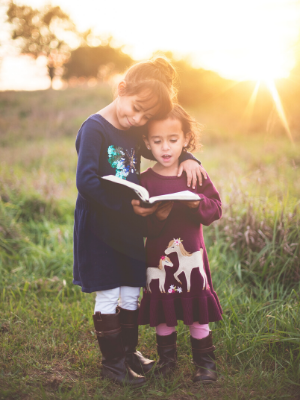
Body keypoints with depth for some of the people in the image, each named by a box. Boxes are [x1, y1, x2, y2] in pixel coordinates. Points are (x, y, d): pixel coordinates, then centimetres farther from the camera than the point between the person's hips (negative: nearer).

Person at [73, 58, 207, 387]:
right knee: (107, 296, 5)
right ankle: (112, 361, 21)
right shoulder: (94, 129, -18)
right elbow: (86, 182, -26)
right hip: (100, 227, -7)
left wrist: (186, 158, -3)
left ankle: (129, 350, 32)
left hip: (130, 226, 7)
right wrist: (127, 205, -29)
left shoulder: (135, 132, 4)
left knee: (131, 293, 15)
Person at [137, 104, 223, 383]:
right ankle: (166, 358, 32)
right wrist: (154, 217, -27)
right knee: (161, 313, 11)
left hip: (191, 256, 0)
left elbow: (215, 210, -2)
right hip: (158, 258, 0)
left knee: (197, 313, 7)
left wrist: (198, 203, -21)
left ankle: (205, 362, 24)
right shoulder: (144, 181, -4)